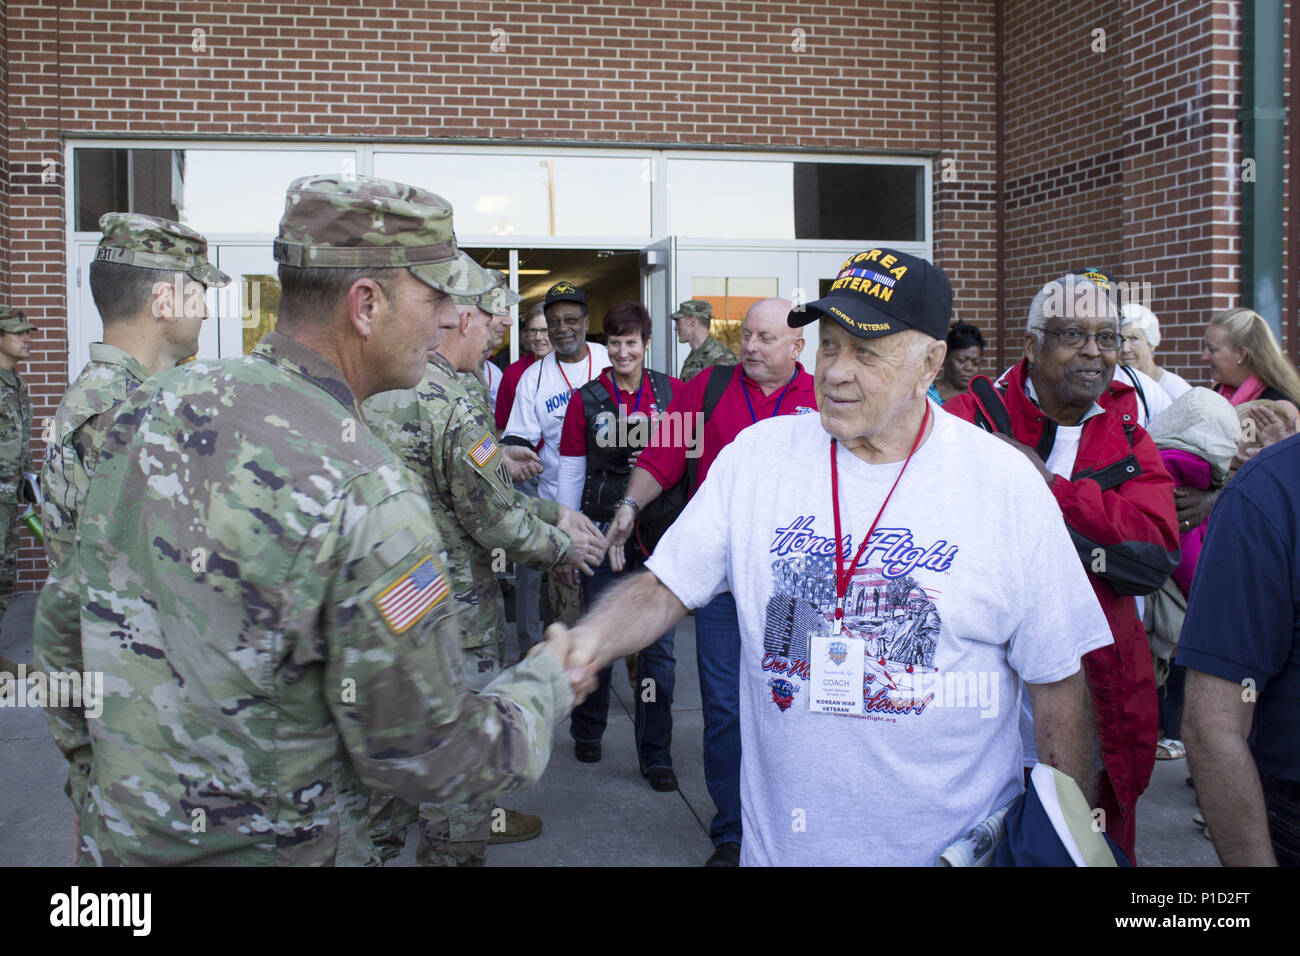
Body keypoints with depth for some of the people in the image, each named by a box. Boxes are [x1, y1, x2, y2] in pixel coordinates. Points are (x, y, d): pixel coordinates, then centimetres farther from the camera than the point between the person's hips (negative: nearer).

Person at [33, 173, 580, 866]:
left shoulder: (154, 403, -6)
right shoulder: (368, 498, -28)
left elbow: (64, 612, 5)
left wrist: (84, 747, 20)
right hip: (271, 847, -6)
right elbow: (423, 759, -21)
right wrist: (547, 684, -4)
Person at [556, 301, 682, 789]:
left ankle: (656, 754, 12)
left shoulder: (672, 393, 4)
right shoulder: (586, 399, 3)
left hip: (659, 529, 0)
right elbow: (570, 473, 5)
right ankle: (587, 731, 32)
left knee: (658, 641, 1)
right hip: (602, 529, 0)